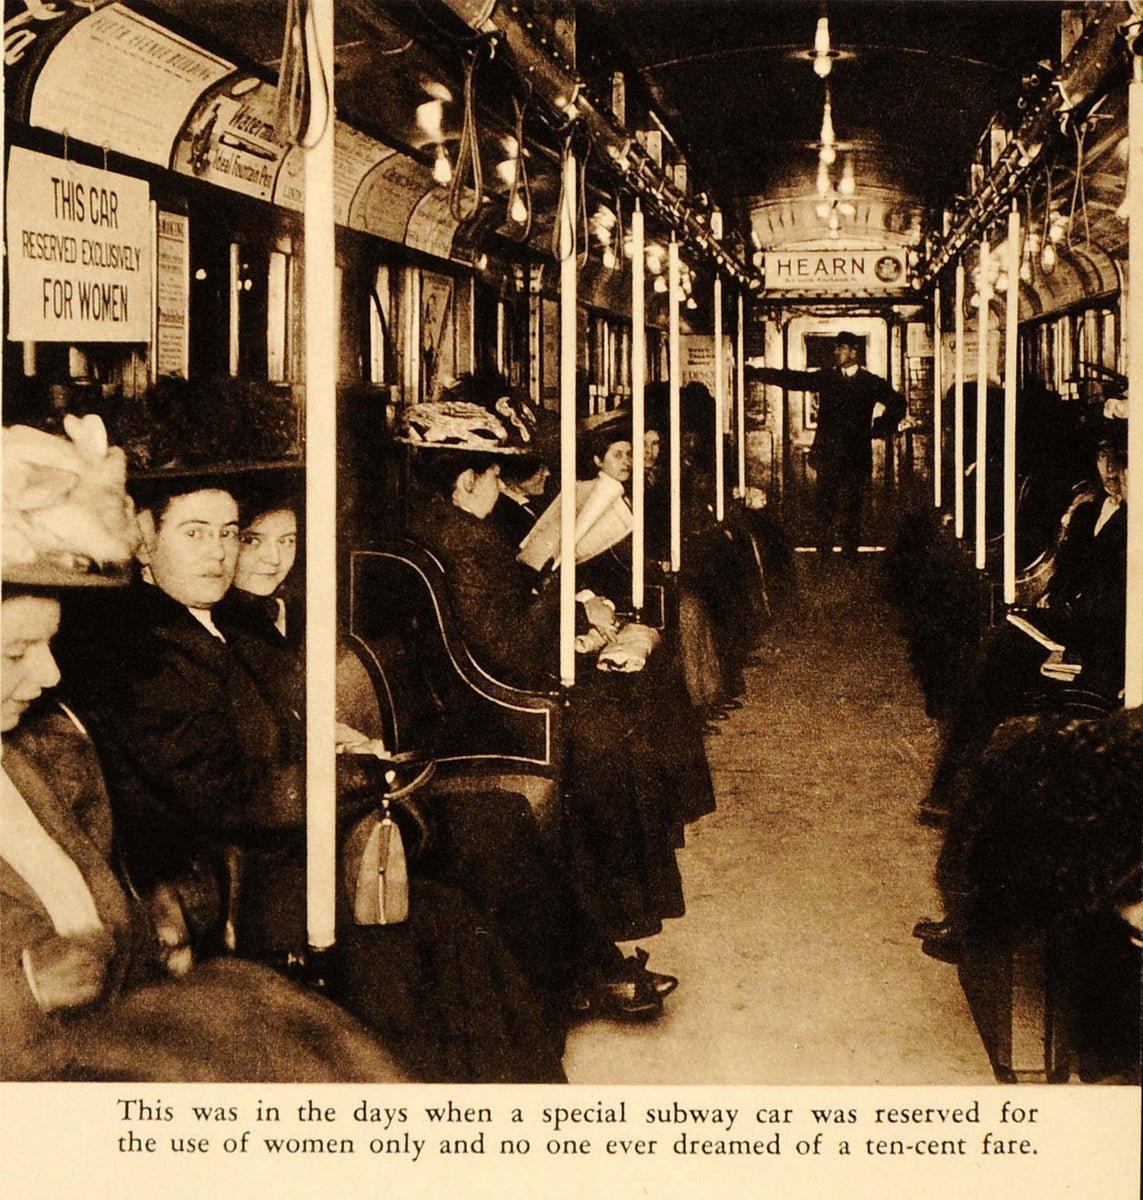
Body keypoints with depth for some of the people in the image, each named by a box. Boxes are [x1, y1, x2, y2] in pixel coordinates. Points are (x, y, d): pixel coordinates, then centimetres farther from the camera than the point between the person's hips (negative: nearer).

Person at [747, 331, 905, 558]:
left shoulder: (870, 382, 8)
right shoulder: (826, 378, 11)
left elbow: (898, 402, 13)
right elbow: (794, 379, 7)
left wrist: (880, 427, 3)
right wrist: (762, 370, 1)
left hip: (857, 454, -1)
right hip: (828, 453, 1)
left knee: (851, 504, 0)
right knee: (826, 502, -2)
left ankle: (851, 553, 7)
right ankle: (823, 553, 3)